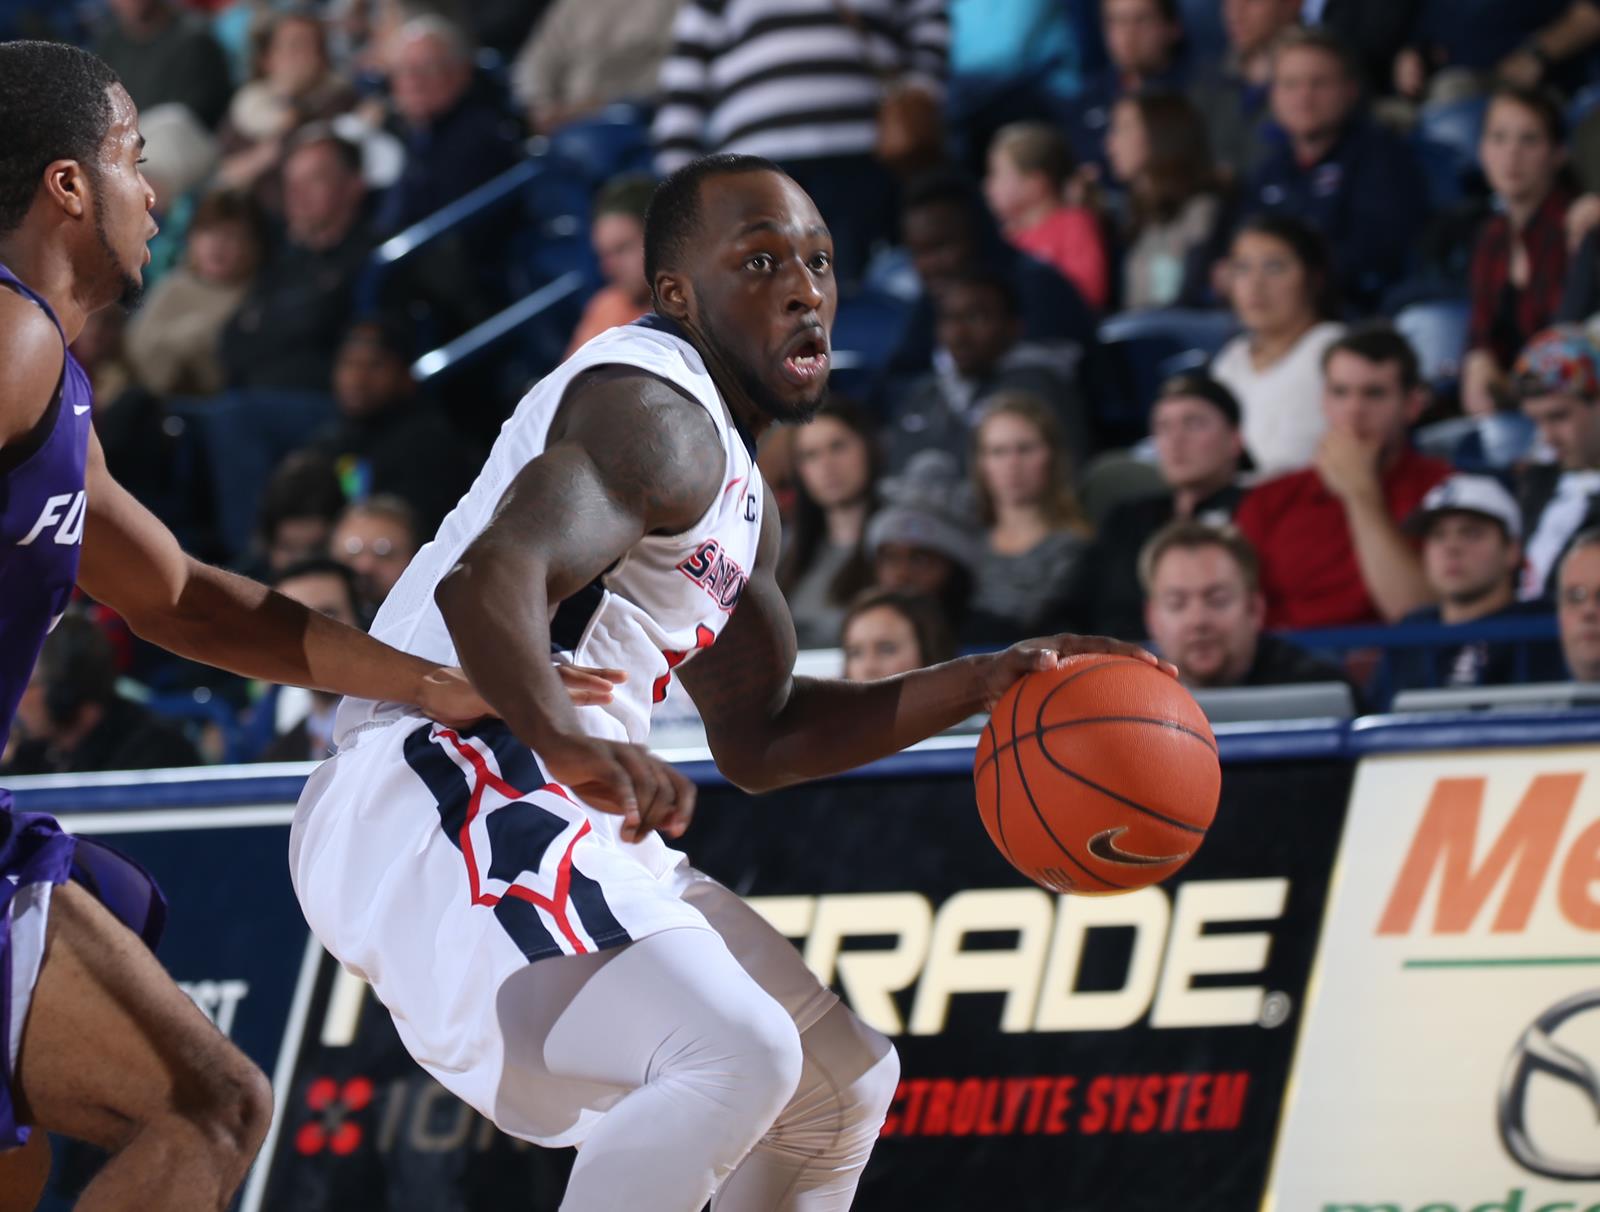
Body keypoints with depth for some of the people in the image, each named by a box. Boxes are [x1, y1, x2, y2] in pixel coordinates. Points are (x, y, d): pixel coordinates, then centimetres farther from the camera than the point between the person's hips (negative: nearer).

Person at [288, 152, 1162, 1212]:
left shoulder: (735, 495, 22)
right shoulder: (657, 412, -13)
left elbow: (759, 737, 28)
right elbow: (491, 578, -32)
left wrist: (981, 685, 19)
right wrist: (567, 741, -50)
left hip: (569, 829, 11)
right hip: (435, 806, -11)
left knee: (844, 1081, 18)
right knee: (735, 1053, -30)